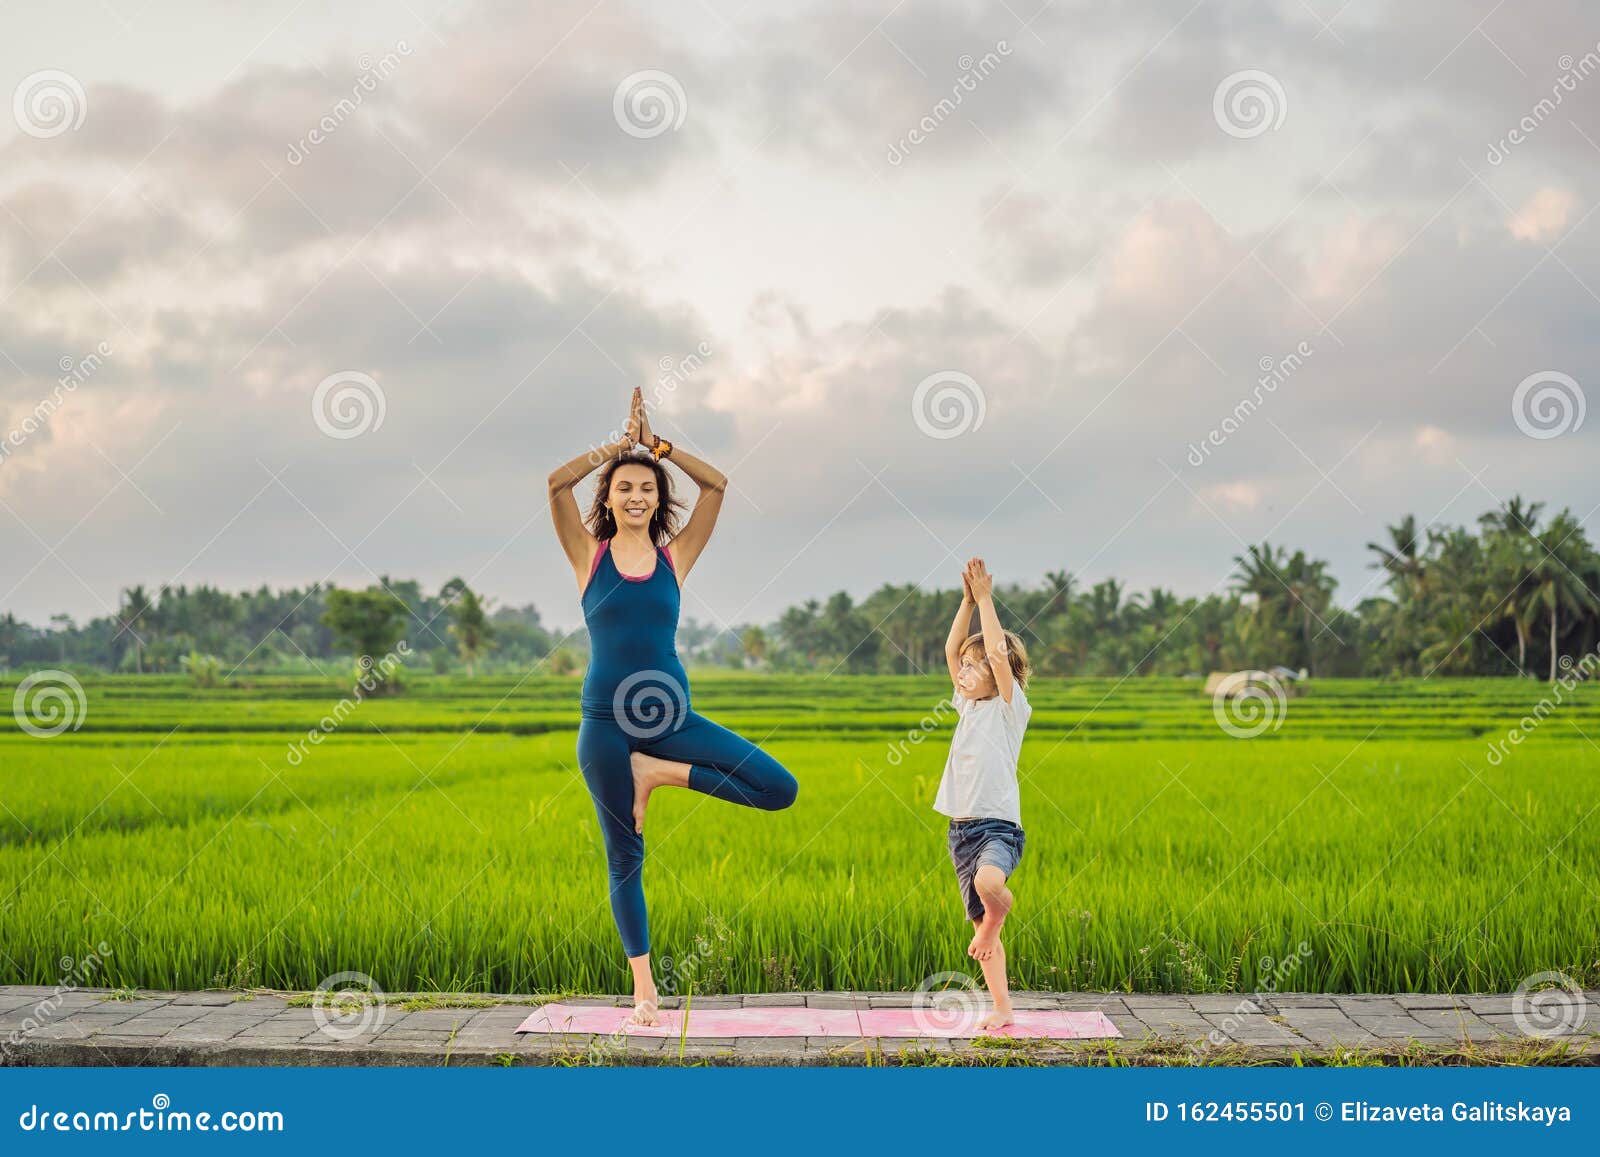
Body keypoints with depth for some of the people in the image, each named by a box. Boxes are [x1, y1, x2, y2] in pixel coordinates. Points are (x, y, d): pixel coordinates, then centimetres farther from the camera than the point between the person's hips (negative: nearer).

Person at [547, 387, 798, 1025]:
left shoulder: (675, 556, 6)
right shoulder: (589, 555, 3)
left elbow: (717, 484, -1)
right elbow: (557, 483, -9)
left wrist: (656, 445, -2)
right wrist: (619, 445, -3)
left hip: (671, 714, 2)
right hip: (607, 720, -1)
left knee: (780, 788, -13)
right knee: (624, 857, 4)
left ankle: (661, 773, 1)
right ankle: (643, 986, 16)